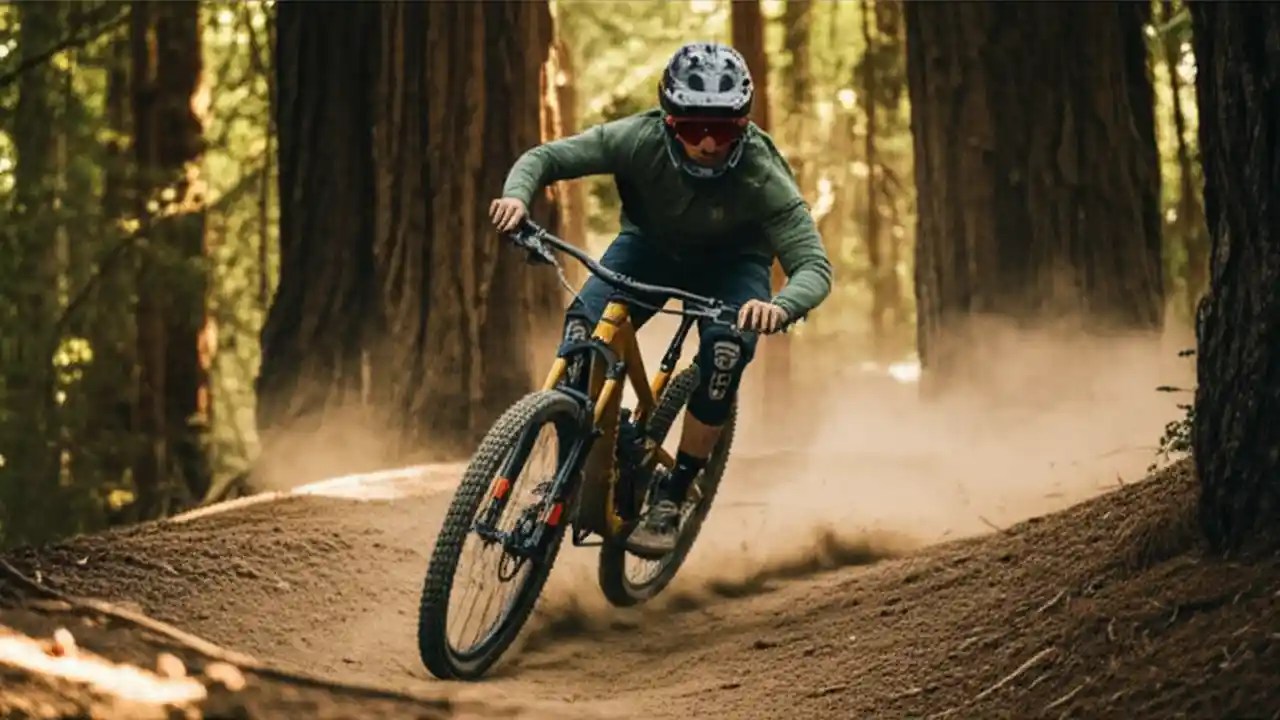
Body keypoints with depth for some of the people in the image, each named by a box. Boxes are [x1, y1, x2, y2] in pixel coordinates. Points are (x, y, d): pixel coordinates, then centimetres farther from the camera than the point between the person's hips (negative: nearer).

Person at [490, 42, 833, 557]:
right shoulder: (640, 139, -30)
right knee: (583, 321, -27)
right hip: (651, 245, 1)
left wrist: (782, 306, -61)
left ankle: (670, 502, -18)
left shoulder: (763, 177, -34)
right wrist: (516, 195, -48)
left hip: (731, 264, -1)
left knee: (729, 345, -32)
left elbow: (814, 266, -37)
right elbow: (546, 156, -24)